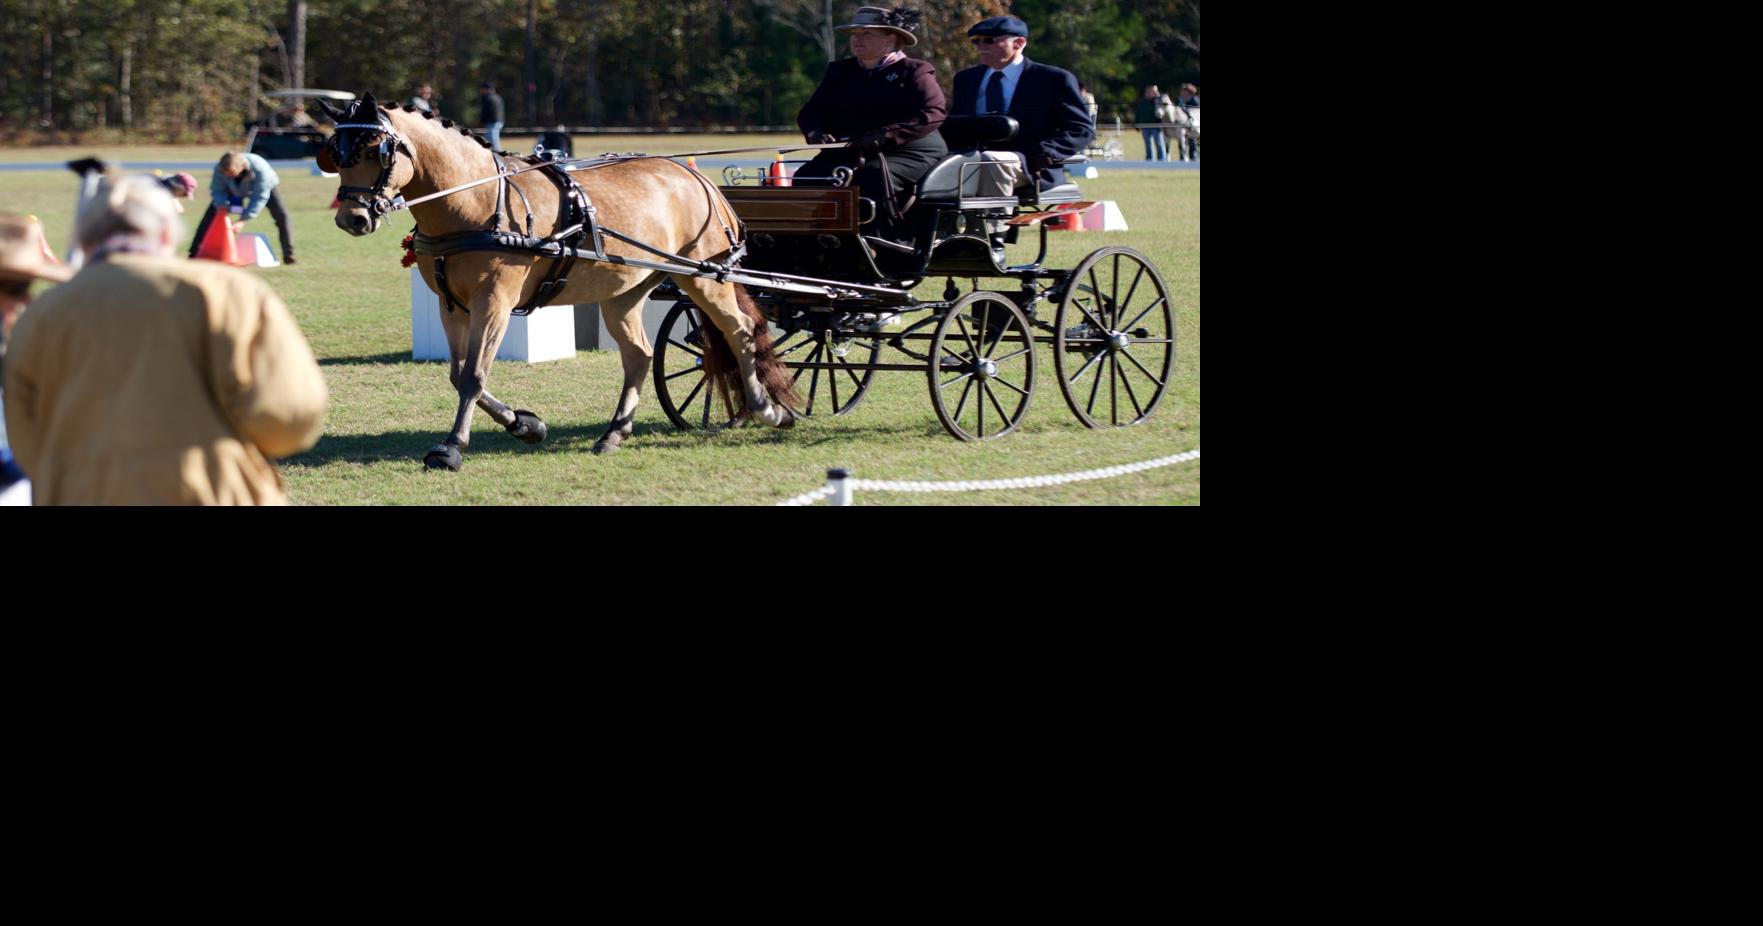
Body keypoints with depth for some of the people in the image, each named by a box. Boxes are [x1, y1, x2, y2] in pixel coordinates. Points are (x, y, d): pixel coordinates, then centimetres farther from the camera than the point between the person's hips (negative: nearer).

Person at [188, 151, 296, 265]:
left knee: (281, 215, -19)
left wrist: (243, 220, -46)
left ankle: (288, 255, -8)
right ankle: (195, 251, -2)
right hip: (235, 189, 2)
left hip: (265, 188, -2)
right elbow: (217, 190, -20)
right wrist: (221, 205, -42)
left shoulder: (260, 169, -45)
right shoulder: (219, 169, -36)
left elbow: (260, 197, -41)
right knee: (212, 212, -7)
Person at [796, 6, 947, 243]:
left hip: (907, 151, -5)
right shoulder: (839, 71, 21)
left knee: (875, 176, -37)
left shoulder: (913, 71, 3)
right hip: (847, 151, 5)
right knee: (807, 178, -21)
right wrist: (815, 132, -8)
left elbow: (934, 113, -12)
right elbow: (810, 111, 18)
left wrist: (886, 135, -25)